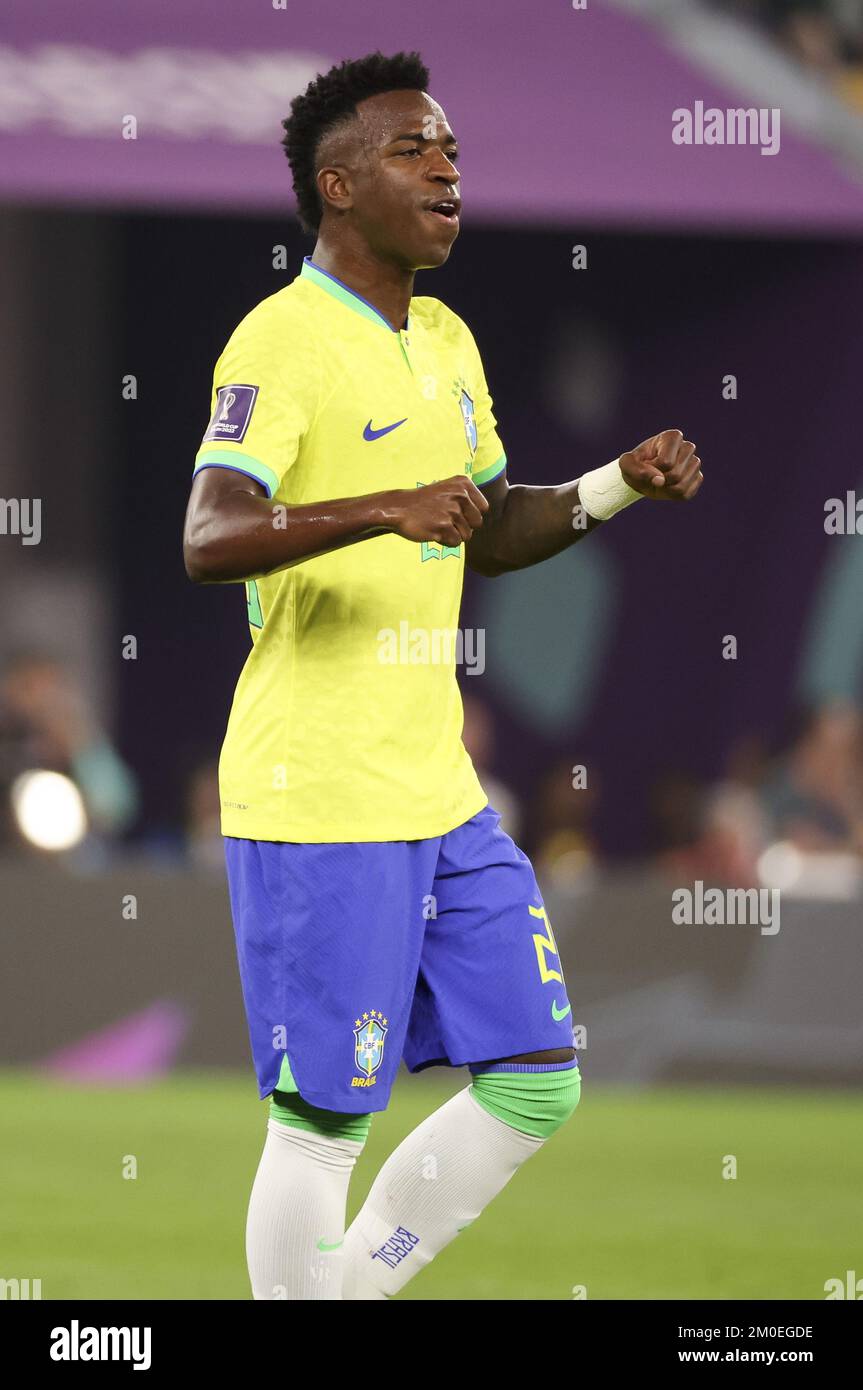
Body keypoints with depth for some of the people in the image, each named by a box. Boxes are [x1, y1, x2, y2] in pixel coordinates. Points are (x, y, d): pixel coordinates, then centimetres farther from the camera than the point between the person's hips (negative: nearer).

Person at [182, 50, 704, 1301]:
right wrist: (386, 509, -40)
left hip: (438, 790, 9)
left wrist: (618, 486, 11)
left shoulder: (444, 342, 14)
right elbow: (210, 540, -27)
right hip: (318, 807, -9)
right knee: (323, 1124, -3)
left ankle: (354, 1286, 23)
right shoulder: (284, 341, -13)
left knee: (534, 1083, 10)